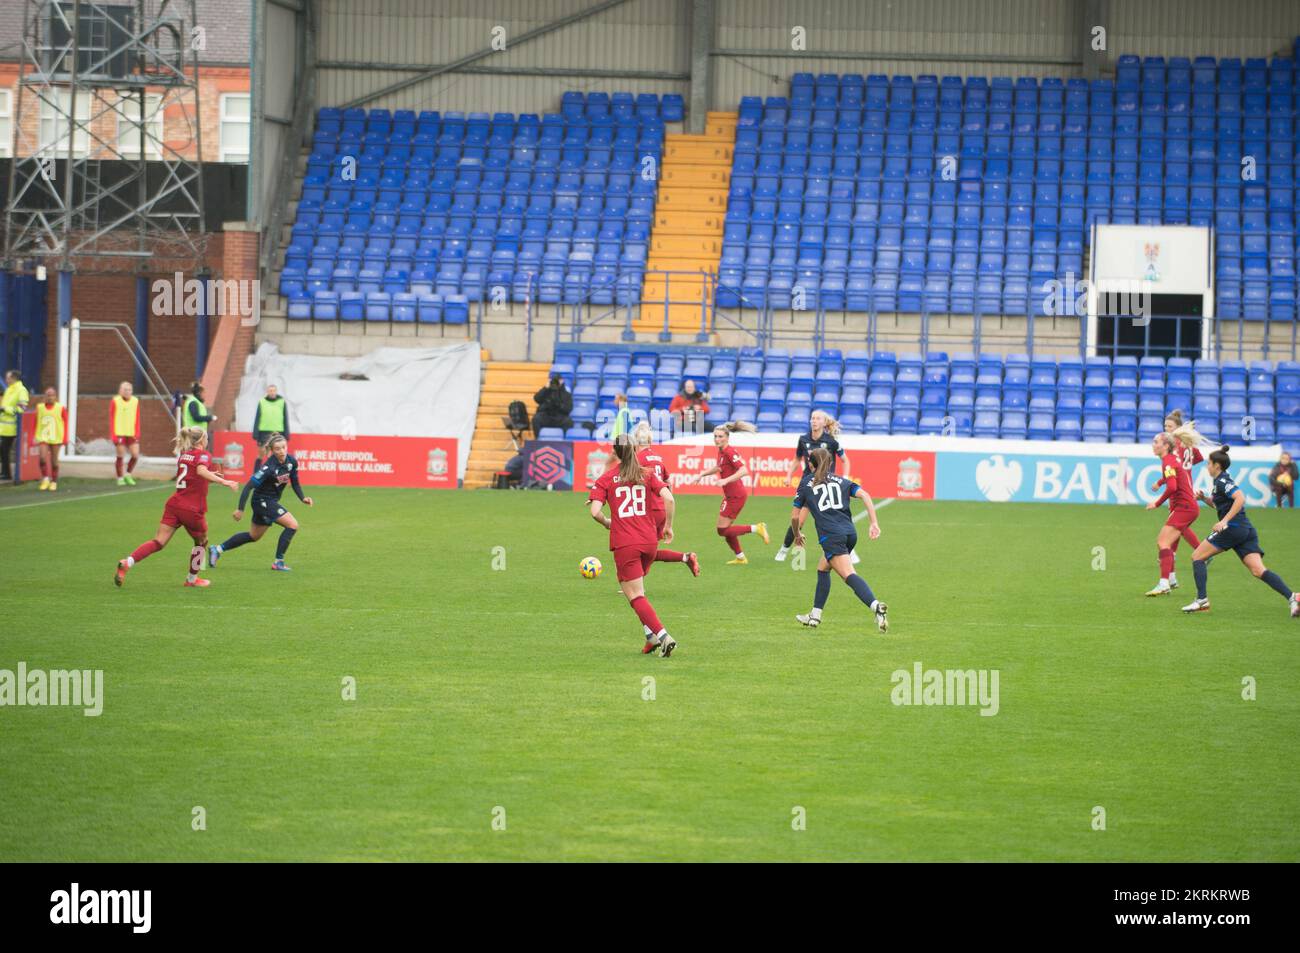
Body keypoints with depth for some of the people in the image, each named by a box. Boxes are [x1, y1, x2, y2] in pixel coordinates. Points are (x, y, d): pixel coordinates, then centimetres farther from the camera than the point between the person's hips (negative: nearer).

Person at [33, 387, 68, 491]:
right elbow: (35, 424, 10)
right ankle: (45, 479, 1)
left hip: (56, 439, -1)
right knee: (42, 457, -16)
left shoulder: (61, 408, -3)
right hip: (42, 437, 1)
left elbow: (65, 423, 2)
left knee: (54, 461, 5)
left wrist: (65, 439, -2)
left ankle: (54, 482, 20)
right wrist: (33, 438, 8)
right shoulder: (39, 407, 3)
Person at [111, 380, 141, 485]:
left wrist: (137, 433, 3)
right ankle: (120, 478, 13)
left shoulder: (135, 401, 6)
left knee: (136, 455, -3)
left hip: (131, 433, 3)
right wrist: (113, 435, -7)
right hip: (119, 433, -3)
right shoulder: (115, 401, -3)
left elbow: (137, 419, 9)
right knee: (121, 456, 2)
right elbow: (111, 419, -2)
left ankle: (128, 474, 18)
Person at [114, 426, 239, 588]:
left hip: (174, 503, 6)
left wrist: (211, 477, 30)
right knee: (201, 541, 21)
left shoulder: (183, 455, 18)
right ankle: (192, 579, 31)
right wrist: (224, 482, -32)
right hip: (192, 509, -6)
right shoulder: (203, 455, -4)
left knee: (159, 542, -2)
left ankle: (126, 562, -21)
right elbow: (201, 470, -26)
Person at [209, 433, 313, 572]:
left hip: (272, 501, 8)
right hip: (263, 501, -8)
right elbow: (249, 486, -25)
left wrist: (303, 498, -8)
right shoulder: (268, 467, -27)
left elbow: (295, 482, 8)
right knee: (292, 525, -16)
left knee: (254, 536, 22)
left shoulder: (291, 461, -7)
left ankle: (218, 549, 32)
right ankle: (278, 562, -6)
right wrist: (240, 509, -26)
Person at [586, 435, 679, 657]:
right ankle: (651, 635, 14)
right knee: (635, 588, 24)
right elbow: (669, 499, -7)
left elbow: (595, 511, -10)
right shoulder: (647, 475, 7)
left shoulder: (606, 478, 1)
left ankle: (662, 636, -17)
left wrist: (607, 523, 10)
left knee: (635, 595, -1)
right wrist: (668, 526, 5)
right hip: (650, 541, 4)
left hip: (625, 545, -4)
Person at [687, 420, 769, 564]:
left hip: (735, 496, -9)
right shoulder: (721, 451, 7)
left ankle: (756, 528, -3)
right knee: (726, 530, 15)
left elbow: (744, 471, -30)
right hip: (731, 495, 9)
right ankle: (740, 557, 26)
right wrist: (701, 474, 22)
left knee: (723, 530, -6)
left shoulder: (730, 452, -20)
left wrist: (726, 480, -35)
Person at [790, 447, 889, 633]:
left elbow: (795, 517, 17)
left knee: (849, 575, -19)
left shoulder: (806, 483, 15)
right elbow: (865, 495, 5)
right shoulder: (841, 481, 22)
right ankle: (815, 616, 29)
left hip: (831, 536, -6)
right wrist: (874, 523, 1)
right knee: (822, 569, 26)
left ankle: (876, 606, -42)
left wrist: (797, 534, 37)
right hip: (850, 533, 6)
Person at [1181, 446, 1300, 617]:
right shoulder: (1222, 481, 22)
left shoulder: (1222, 480, -7)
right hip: (1246, 530, 9)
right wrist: (1204, 498, 21)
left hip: (1233, 528, -9)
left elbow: (1240, 498, -22)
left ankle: (1201, 600, -3)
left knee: (1197, 557, 4)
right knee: (1258, 570, -5)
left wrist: (1224, 521, -24)